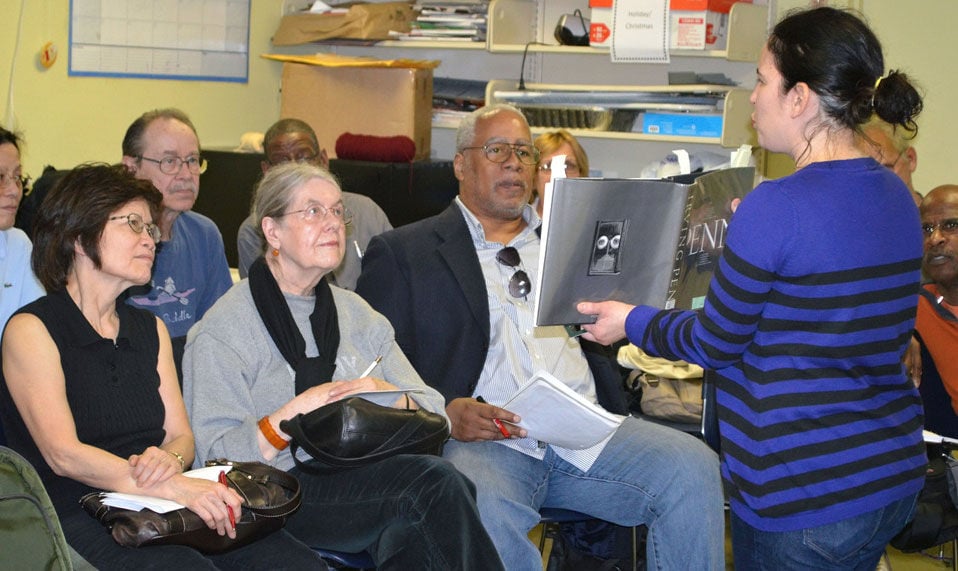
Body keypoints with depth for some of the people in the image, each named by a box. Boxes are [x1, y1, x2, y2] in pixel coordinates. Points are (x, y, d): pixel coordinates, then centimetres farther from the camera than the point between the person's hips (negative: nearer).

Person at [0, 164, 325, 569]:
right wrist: (176, 487, -24)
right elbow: (63, 455, -13)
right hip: (80, 517, -6)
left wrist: (170, 458, -11)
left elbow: (181, 435, 16)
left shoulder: (150, 329, 21)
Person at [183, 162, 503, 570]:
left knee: (412, 528, -33)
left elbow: (432, 413, 12)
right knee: (433, 480, -27)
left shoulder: (358, 314, 19)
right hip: (282, 496, -4)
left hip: (372, 481, 4)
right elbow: (215, 457, -7)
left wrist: (390, 398, -9)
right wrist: (292, 415, -18)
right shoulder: (223, 329, 2)